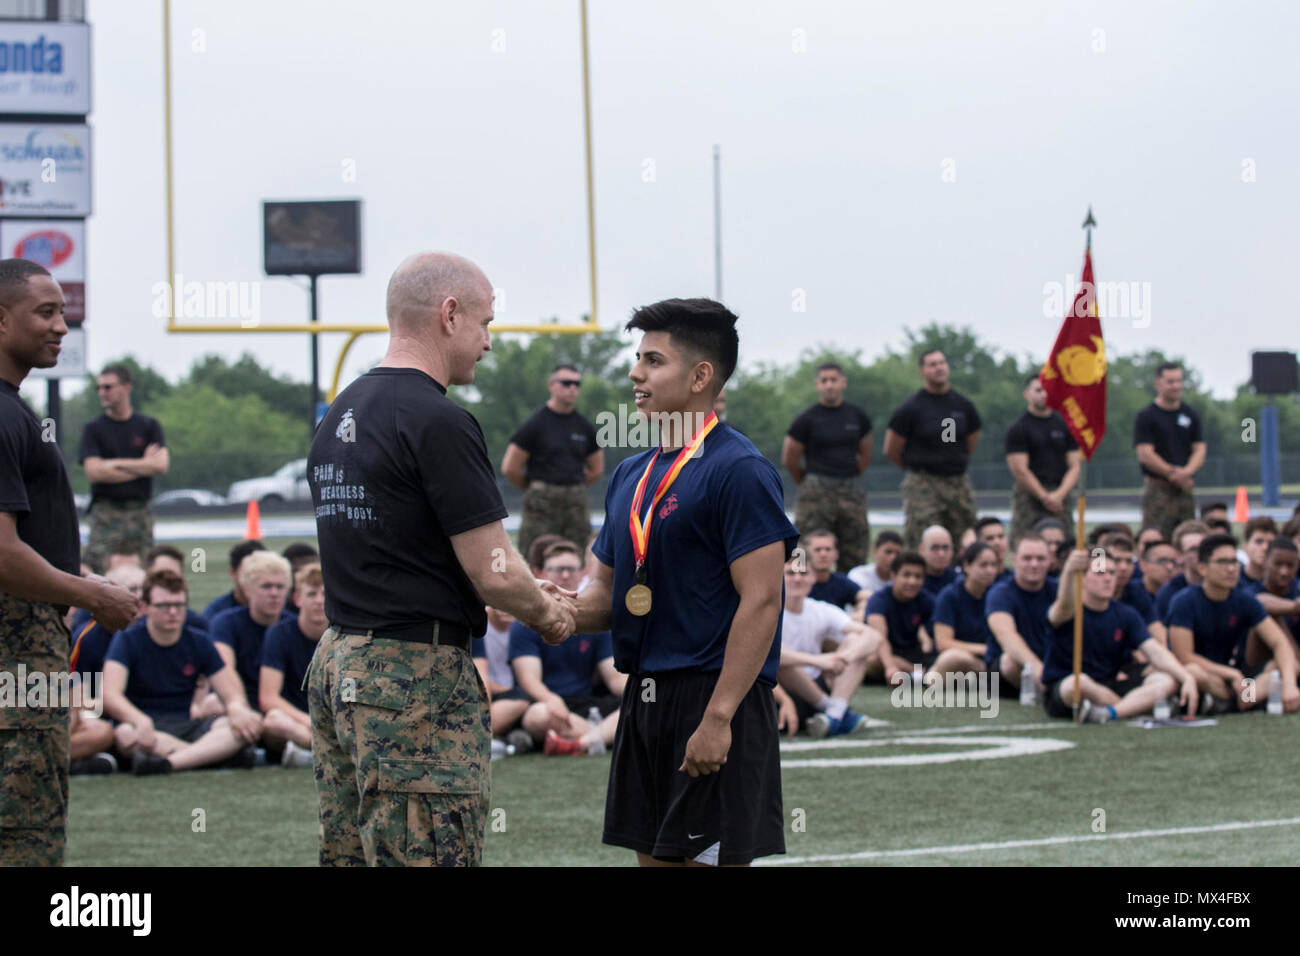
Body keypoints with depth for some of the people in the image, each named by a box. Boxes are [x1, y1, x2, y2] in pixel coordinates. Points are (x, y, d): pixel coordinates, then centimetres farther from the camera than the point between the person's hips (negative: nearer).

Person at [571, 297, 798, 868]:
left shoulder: (738, 471, -11)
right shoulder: (631, 475, 15)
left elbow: (760, 601, -17)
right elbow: (609, 593, 21)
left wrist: (717, 719, -22)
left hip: (714, 696, -8)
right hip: (645, 694, 8)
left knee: (710, 855, -7)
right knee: (654, 855, 10)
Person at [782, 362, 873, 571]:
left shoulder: (857, 416, 11)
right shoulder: (807, 419, -1)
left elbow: (865, 455, 21)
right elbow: (789, 458, 3)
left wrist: (849, 480, 15)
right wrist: (809, 484, 9)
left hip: (852, 491, 4)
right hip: (817, 492, -4)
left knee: (854, 558, 2)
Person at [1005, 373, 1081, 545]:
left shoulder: (1066, 425, 12)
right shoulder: (1017, 428, 1)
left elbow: (1075, 466, 8)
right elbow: (1020, 470, -6)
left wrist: (1060, 494, -9)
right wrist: (1045, 497, -11)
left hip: (1061, 493, 3)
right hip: (1029, 493, -3)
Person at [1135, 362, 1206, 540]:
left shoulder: (1191, 415, 14)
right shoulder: (1146, 417, -1)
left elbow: (1199, 450, 9)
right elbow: (1145, 455, -9)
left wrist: (1187, 472, -11)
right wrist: (1174, 474, -12)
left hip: (1185, 490, 5)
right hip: (1158, 490, -5)